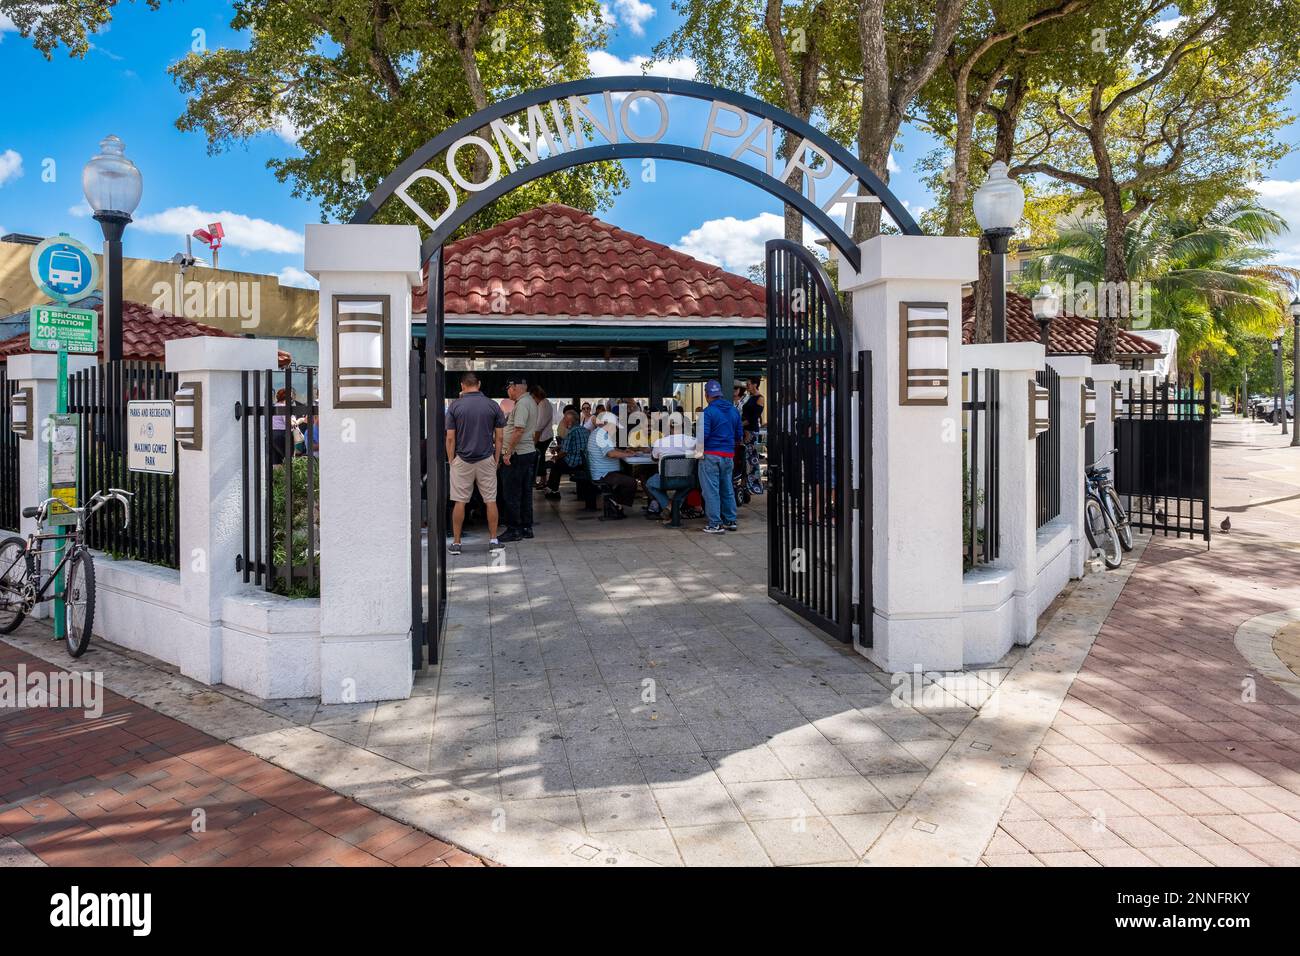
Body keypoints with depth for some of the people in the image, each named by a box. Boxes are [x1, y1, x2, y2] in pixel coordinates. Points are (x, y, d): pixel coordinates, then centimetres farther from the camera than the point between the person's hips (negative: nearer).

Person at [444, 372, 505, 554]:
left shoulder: (455, 406, -4)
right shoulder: (492, 405, -1)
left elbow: (450, 438, -5)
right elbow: (498, 437, -1)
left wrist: (451, 461, 4)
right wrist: (496, 460, 8)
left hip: (462, 460, -1)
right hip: (486, 459, 1)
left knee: (460, 502, 5)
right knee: (491, 501, 8)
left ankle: (456, 543, 9)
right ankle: (493, 540, 11)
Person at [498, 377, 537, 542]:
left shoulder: (522, 404, -16)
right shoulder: (531, 402, 15)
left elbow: (519, 430, -24)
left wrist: (508, 453, -21)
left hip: (517, 455, -10)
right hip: (530, 452, 10)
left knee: (511, 494, -3)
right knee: (525, 493, 13)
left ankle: (514, 530, 1)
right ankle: (527, 527, 19)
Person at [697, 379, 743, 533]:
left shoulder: (708, 412, -12)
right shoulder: (734, 410, 8)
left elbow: (703, 436, -18)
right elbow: (740, 436, 12)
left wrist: (698, 449, -1)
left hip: (711, 455, -6)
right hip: (729, 455, 6)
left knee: (711, 490, -1)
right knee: (727, 488, 16)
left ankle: (715, 524, -1)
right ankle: (730, 520, 22)